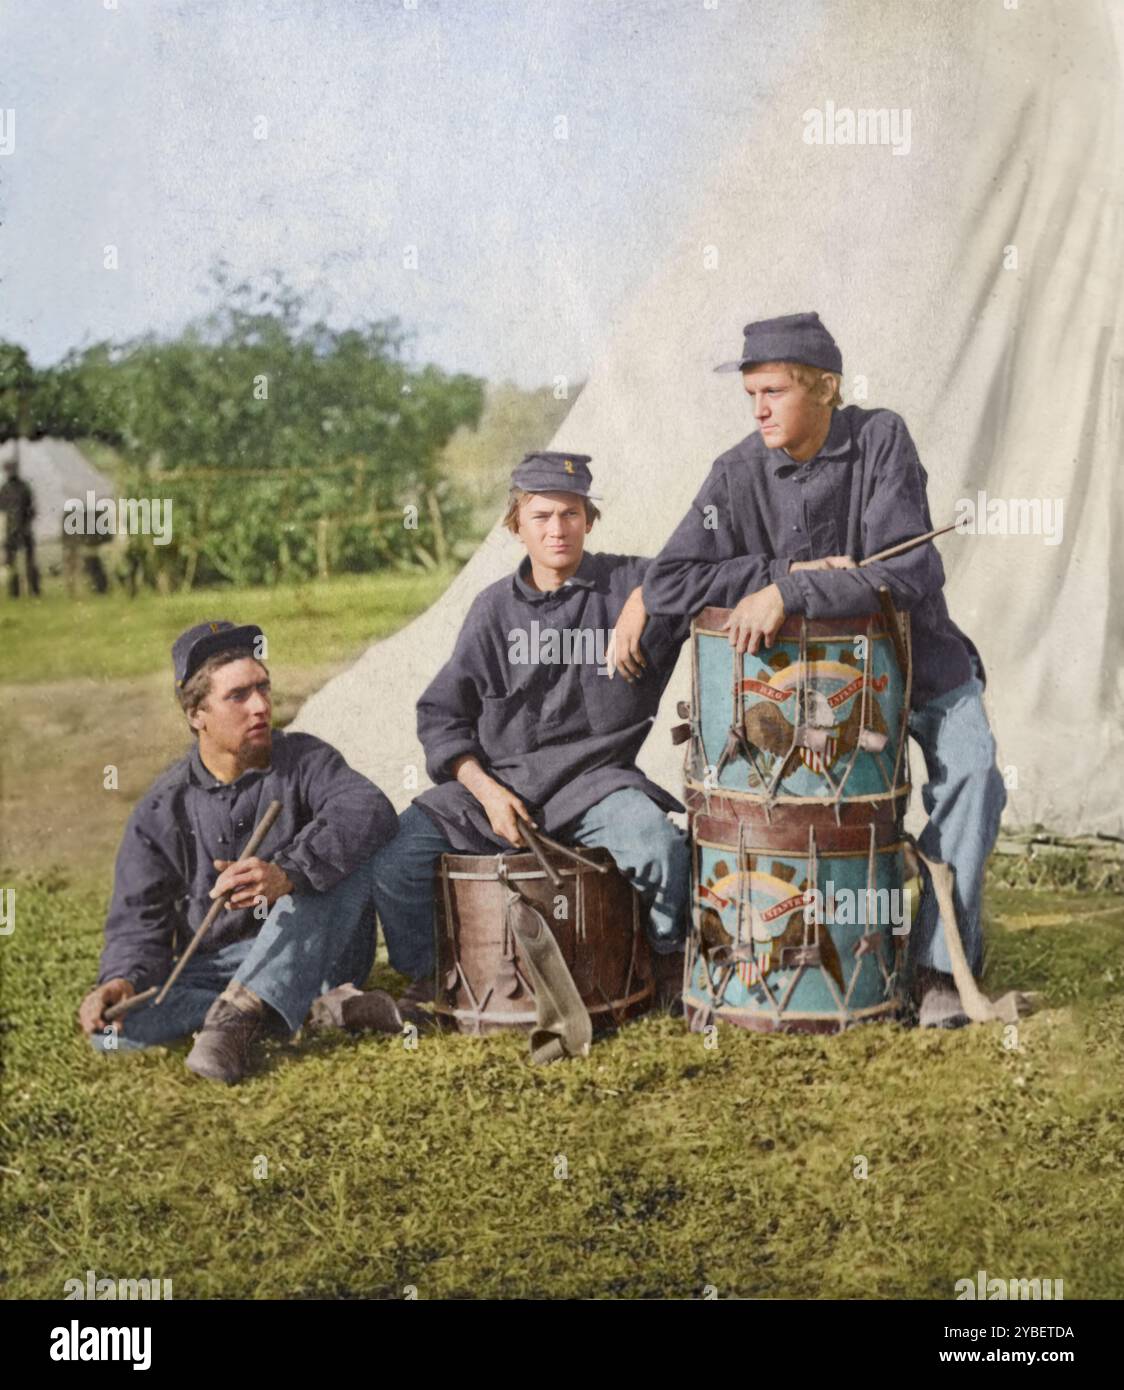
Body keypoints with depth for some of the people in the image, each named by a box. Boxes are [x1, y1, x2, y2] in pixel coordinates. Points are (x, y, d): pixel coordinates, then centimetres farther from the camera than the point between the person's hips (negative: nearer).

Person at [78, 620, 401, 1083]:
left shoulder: (302, 760, -3)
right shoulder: (162, 810, 4)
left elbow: (371, 812, -24)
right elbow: (139, 918, 2)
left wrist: (287, 875, -40)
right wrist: (122, 978, -22)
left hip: (308, 958, -1)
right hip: (213, 969, 2)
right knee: (112, 1025, -25)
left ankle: (238, 1012, -30)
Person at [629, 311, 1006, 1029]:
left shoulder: (880, 439, -17)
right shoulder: (740, 473, -12)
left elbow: (910, 570, -29)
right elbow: (669, 582, -17)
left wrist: (790, 594, -38)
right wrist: (789, 572, -25)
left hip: (917, 651, -2)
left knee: (970, 768, -21)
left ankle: (939, 960, -10)